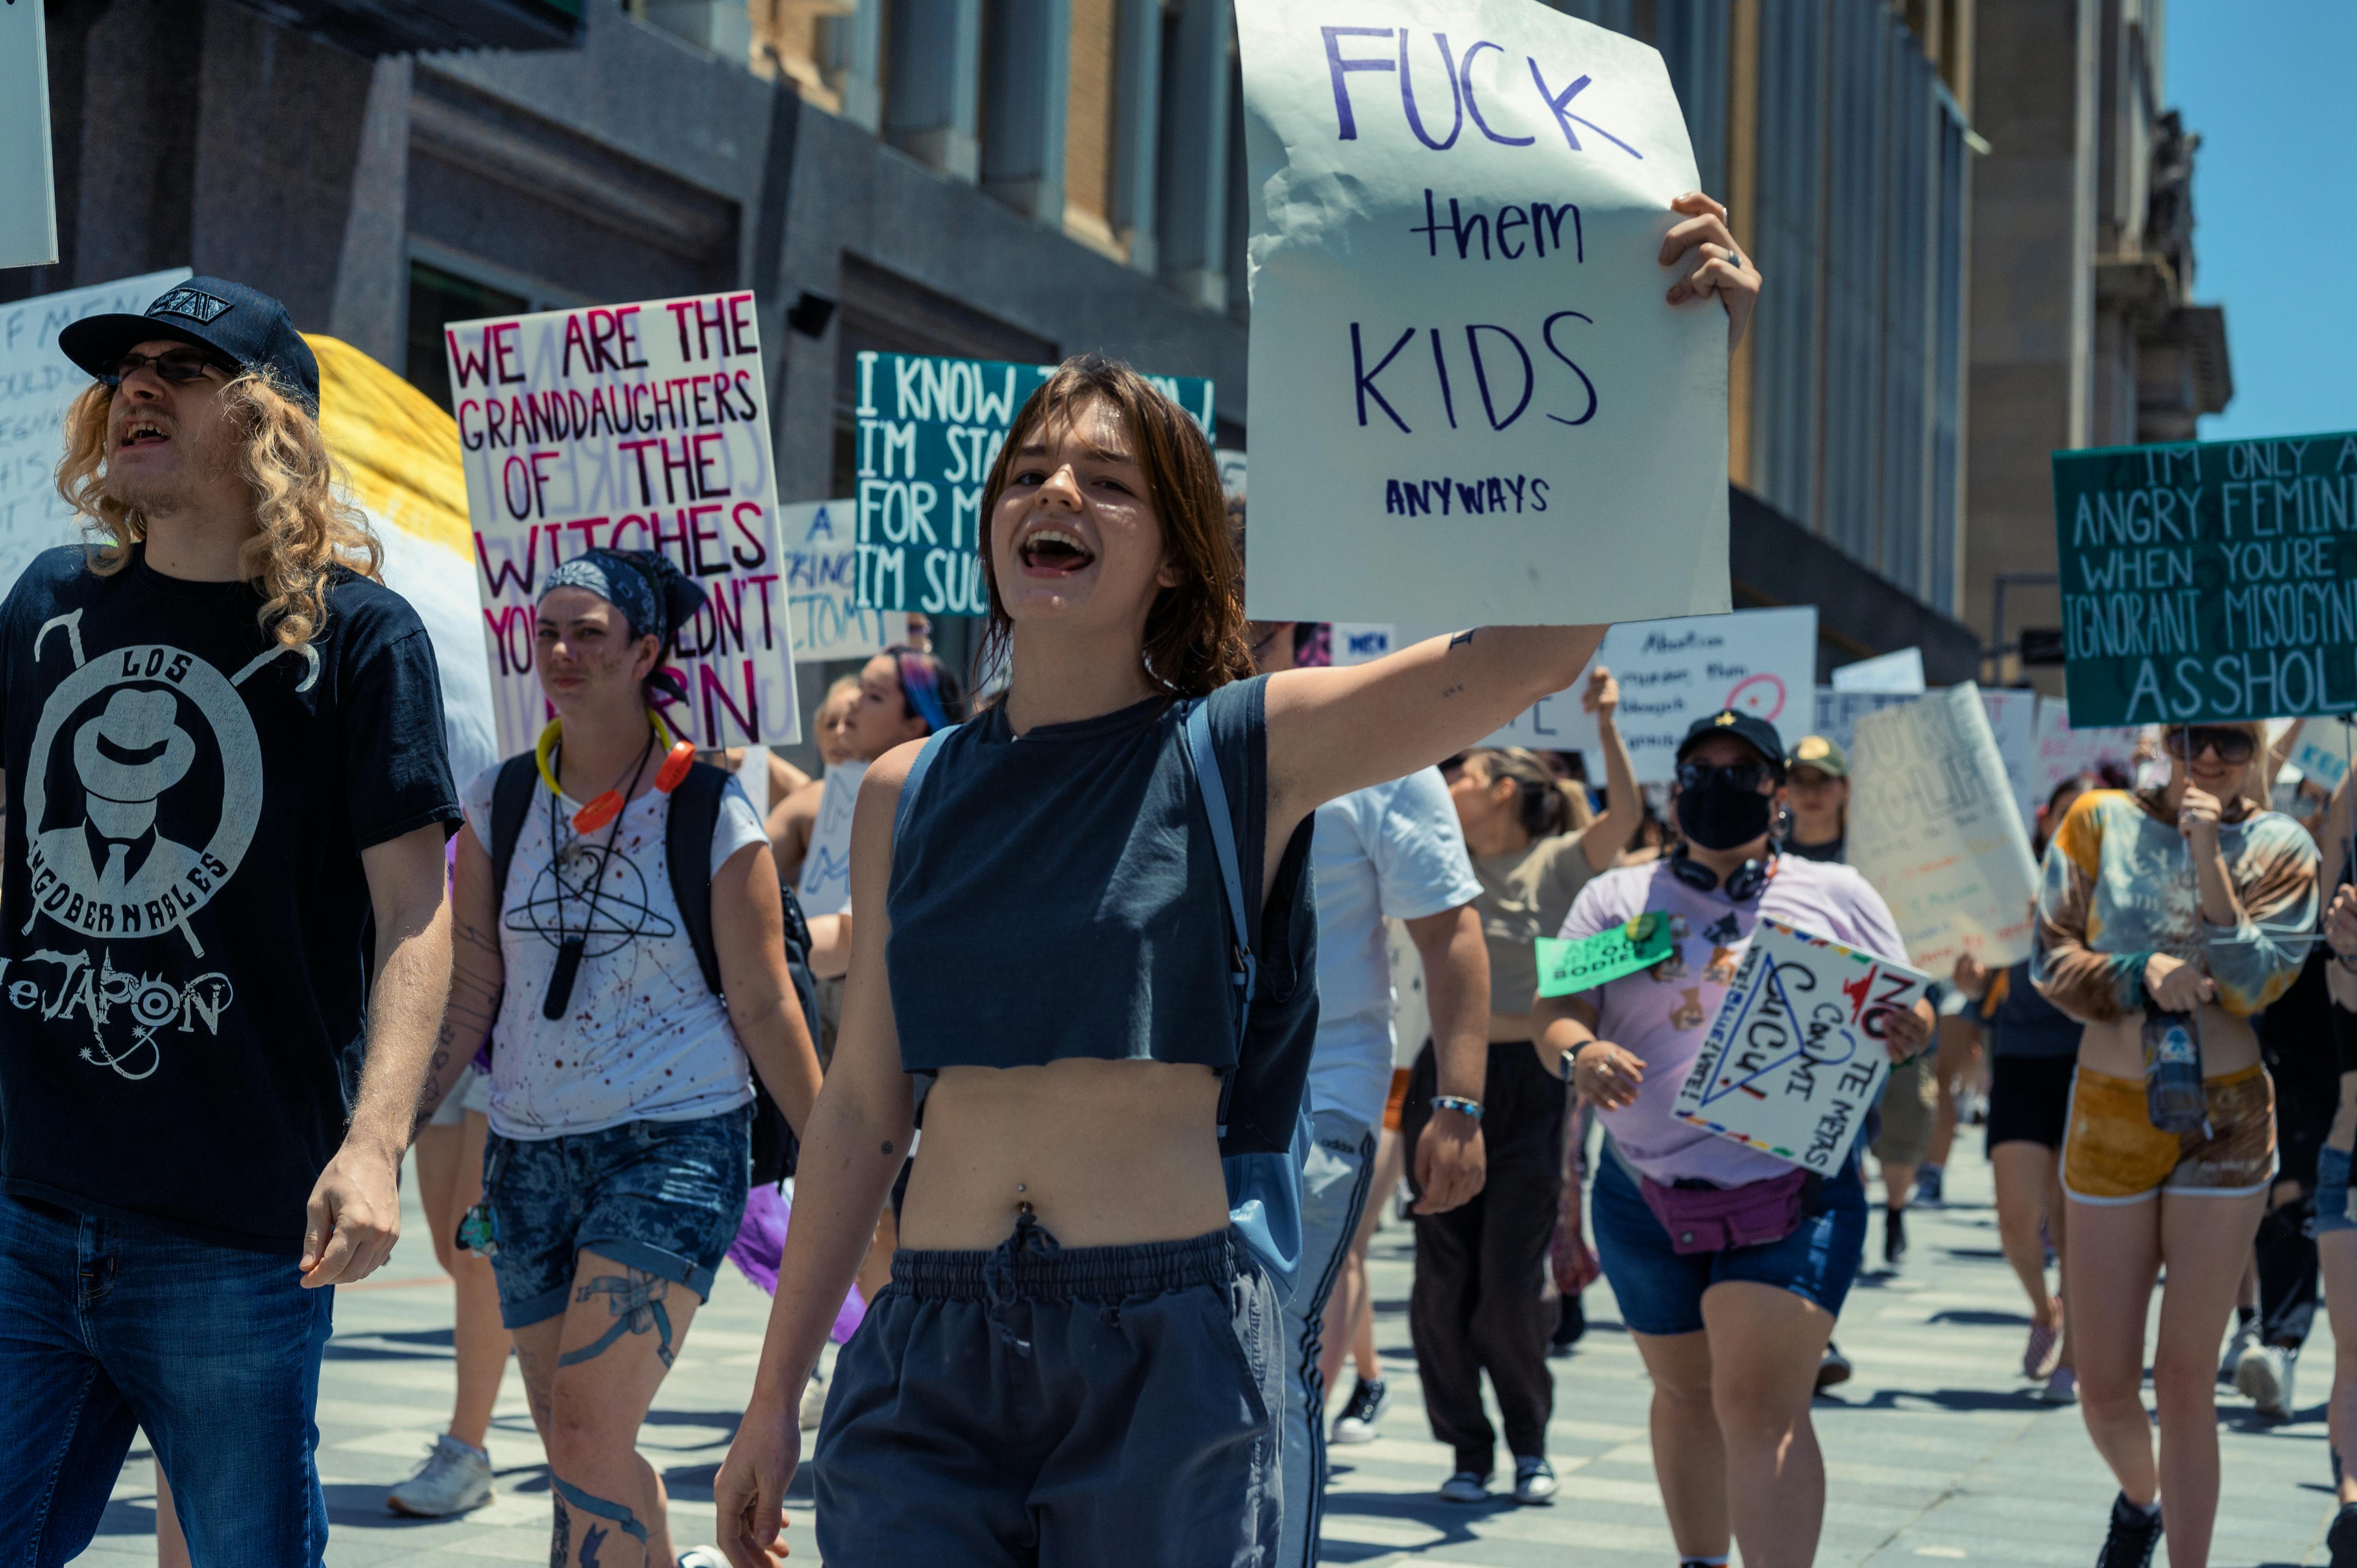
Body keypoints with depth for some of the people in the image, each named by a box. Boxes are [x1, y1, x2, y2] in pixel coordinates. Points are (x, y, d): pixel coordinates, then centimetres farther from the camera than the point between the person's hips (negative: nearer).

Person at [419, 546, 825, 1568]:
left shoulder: (713, 816, -5)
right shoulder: (500, 805, 5)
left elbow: (765, 1008, -2)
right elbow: (470, 995, 8)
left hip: (675, 1142, -5)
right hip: (529, 1151, 5)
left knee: (588, 1436, -15)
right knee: (574, 1451, 9)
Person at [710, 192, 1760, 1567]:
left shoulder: (1248, 750, -1)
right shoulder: (908, 795, 9)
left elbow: (1544, 641, -13)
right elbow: (863, 1106, 13)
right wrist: (776, 1397, 14)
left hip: (1165, 1349, -3)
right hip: (930, 1352, 3)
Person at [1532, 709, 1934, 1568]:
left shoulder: (1838, 896, 9)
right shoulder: (1616, 900, 9)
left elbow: (1905, 1014, 9)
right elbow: (1554, 1009, 0)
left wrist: (1906, 1033, -16)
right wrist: (1580, 1052, -24)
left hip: (1795, 1194, -2)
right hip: (1647, 1198, 3)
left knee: (1760, 1405, -15)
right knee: (1687, 1394, 15)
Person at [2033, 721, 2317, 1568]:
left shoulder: (2280, 848, 1)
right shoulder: (2101, 820, 2)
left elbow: (2252, 983, -10)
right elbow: (2049, 956, -1)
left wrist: (2207, 853, -15)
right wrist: (2142, 975, -17)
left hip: (2224, 1117, -1)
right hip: (2110, 1115, 1)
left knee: (2186, 1377, -3)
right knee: (2104, 1387, 6)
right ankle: (2140, 1498, 38)